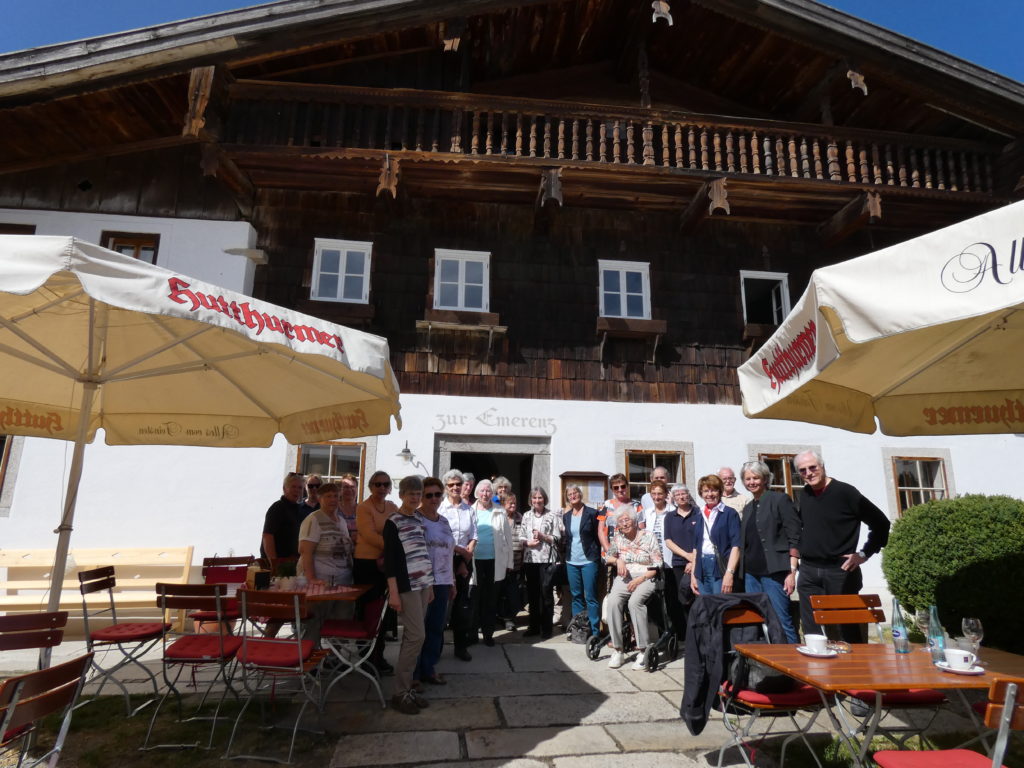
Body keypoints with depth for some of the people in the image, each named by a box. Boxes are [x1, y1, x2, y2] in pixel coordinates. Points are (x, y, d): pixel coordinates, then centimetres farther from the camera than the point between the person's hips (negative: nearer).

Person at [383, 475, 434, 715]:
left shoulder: (419, 520, 13)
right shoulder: (393, 522, -9)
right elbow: (389, 559, -12)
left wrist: (430, 585, 16)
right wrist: (393, 592, -16)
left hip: (422, 585, 7)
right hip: (406, 586, -7)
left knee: (412, 636, 10)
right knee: (416, 636, -8)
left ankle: (407, 686, 18)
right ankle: (400, 693, 2)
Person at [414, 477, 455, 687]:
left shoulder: (444, 521, 12)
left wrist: (452, 581, 18)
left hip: (442, 582, 6)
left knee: (437, 628, 11)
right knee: (418, 628, 1)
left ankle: (428, 668, 25)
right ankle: (413, 673, 16)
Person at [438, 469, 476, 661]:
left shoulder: (469, 509, 7)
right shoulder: (440, 508, -6)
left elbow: (474, 536, 6)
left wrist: (467, 557, -5)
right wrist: (462, 550, -9)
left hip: (464, 560, 3)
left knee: (462, 602, 6)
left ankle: (461, 646, 17)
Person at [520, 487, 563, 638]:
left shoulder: (552, 515, 1)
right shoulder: (526, 516, 10)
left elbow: (557, 538, -1)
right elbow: (521, 537, 9)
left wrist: (543, 537, -15)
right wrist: (528, 542, -10)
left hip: (547, 559, -3)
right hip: (530, 559, 3)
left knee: (546, 592, -1)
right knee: (532, 593, 9)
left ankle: (546, 628, 10)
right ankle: (534, 626, 20)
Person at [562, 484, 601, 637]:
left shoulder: (592, 513, -5)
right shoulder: (566, 515, 9)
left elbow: (598, 536, -3)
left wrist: (597, 557, -5)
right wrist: (565, 556, 11)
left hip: (588, 561, -5)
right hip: (571, 562, 5)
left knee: (591, 598, -3)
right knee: (576, 597, 11)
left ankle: (594, 633, 3)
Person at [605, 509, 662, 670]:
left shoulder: (648, 536, 1)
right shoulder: (618, 537, 13)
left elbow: (656, 566, -2)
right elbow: (609, 557, 24)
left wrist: (639, 579, -13)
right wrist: (618, 560, 1)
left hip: (645, 578, -3)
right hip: (624, 578, 3)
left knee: (635, 601, -34)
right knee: (613, 601, -28)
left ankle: (643, 651, -27)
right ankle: (618, 650, -20)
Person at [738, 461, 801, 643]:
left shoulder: (780, 500, -2)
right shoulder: (748, 507, 17)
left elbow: (794, 538, -7)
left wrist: (792, 571, -13)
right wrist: (742, 570, 14)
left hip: (774, 572, -6)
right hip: (751, 573, 7)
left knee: (781, 620, -7)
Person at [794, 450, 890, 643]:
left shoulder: (845, 492, -7)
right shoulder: (802, 496, 8)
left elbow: (881, 523, -5)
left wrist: (864, 553, -6)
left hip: (840, 571, -5)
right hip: (808, 572, 5)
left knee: (848, 629, 4)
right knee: (810, 630, 8)